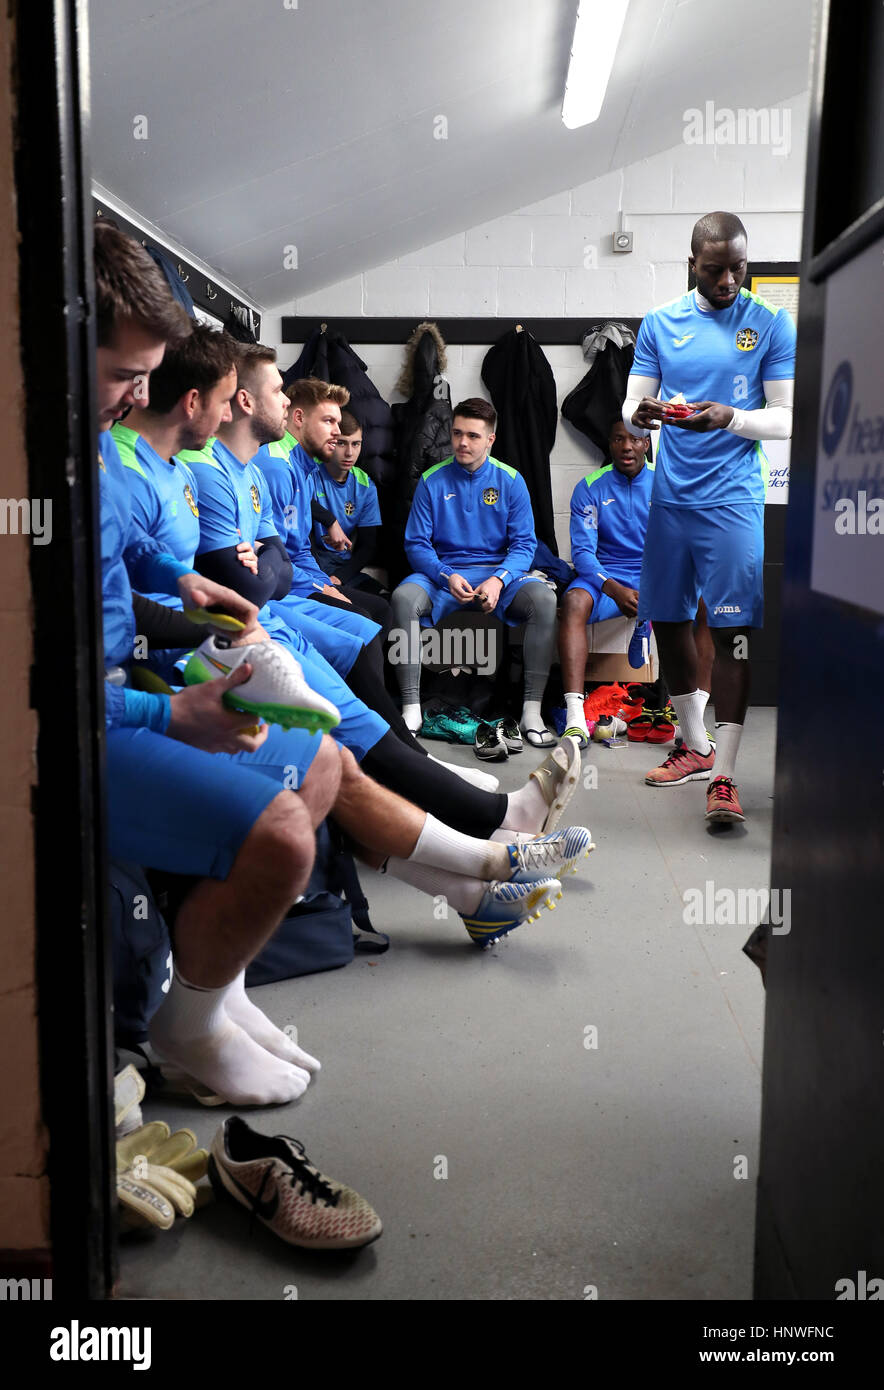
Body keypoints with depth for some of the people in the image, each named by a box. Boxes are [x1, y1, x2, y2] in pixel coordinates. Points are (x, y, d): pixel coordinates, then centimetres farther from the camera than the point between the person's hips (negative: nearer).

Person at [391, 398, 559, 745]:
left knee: (544, 599, -29)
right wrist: (447, 576, -20)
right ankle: (411, 709, -27)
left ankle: (532, 710, -25)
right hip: (442, 574, 0)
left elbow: (524, 543, 0)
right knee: (403, 597, -32)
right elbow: (416, 543, 0)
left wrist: (499, 580, -20)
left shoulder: (510, 481, 3)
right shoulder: (433, 481, 2)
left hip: (499, 573, 0)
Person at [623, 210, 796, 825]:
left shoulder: (772, 325, 2)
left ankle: (724, 776, -7)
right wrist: (639, 416, -16)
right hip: (669, 496, 4)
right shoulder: (660, 324, 9)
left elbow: (787, 419, -1)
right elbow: (633, 406, 8)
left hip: (731, 500, -4)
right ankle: (696, 746, 26)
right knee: (667, 619, 9)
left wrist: (730, 418, -20)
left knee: (732, 631, -9)